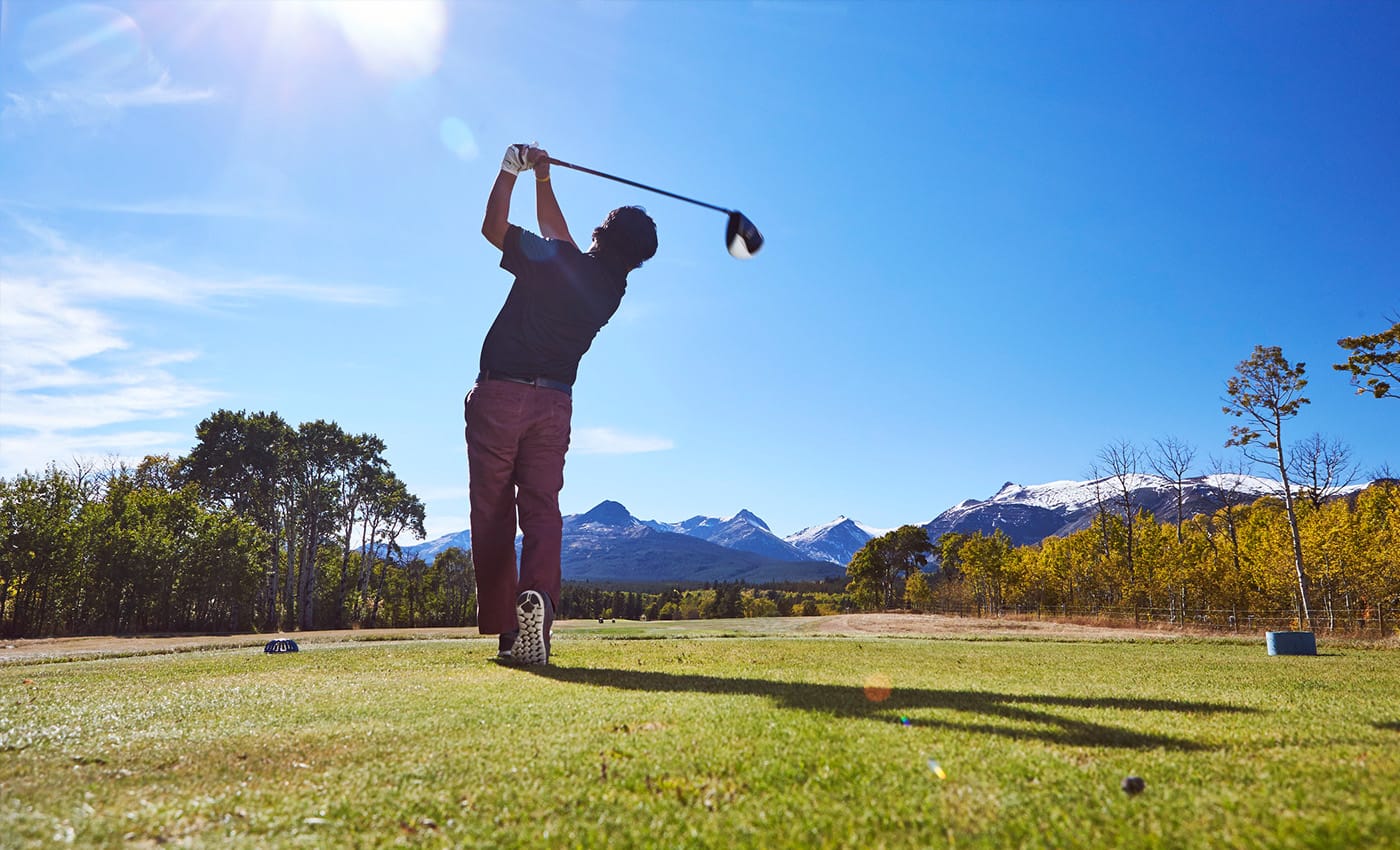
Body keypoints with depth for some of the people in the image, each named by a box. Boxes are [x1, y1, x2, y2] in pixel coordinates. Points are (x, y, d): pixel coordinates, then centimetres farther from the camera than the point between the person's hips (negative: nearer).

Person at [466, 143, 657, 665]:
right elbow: (557, 233, 23)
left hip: (499, 395, -3)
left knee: (493, 513, 1)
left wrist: (511, 170, 18)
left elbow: (492, 226, 7)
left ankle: (504, 629, -1)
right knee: (542, 509, 0)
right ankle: (538, 596, -27)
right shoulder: (613, 290, 9)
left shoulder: (553, 259, -8)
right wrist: (542, 178, 28)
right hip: (554, 402, 4)